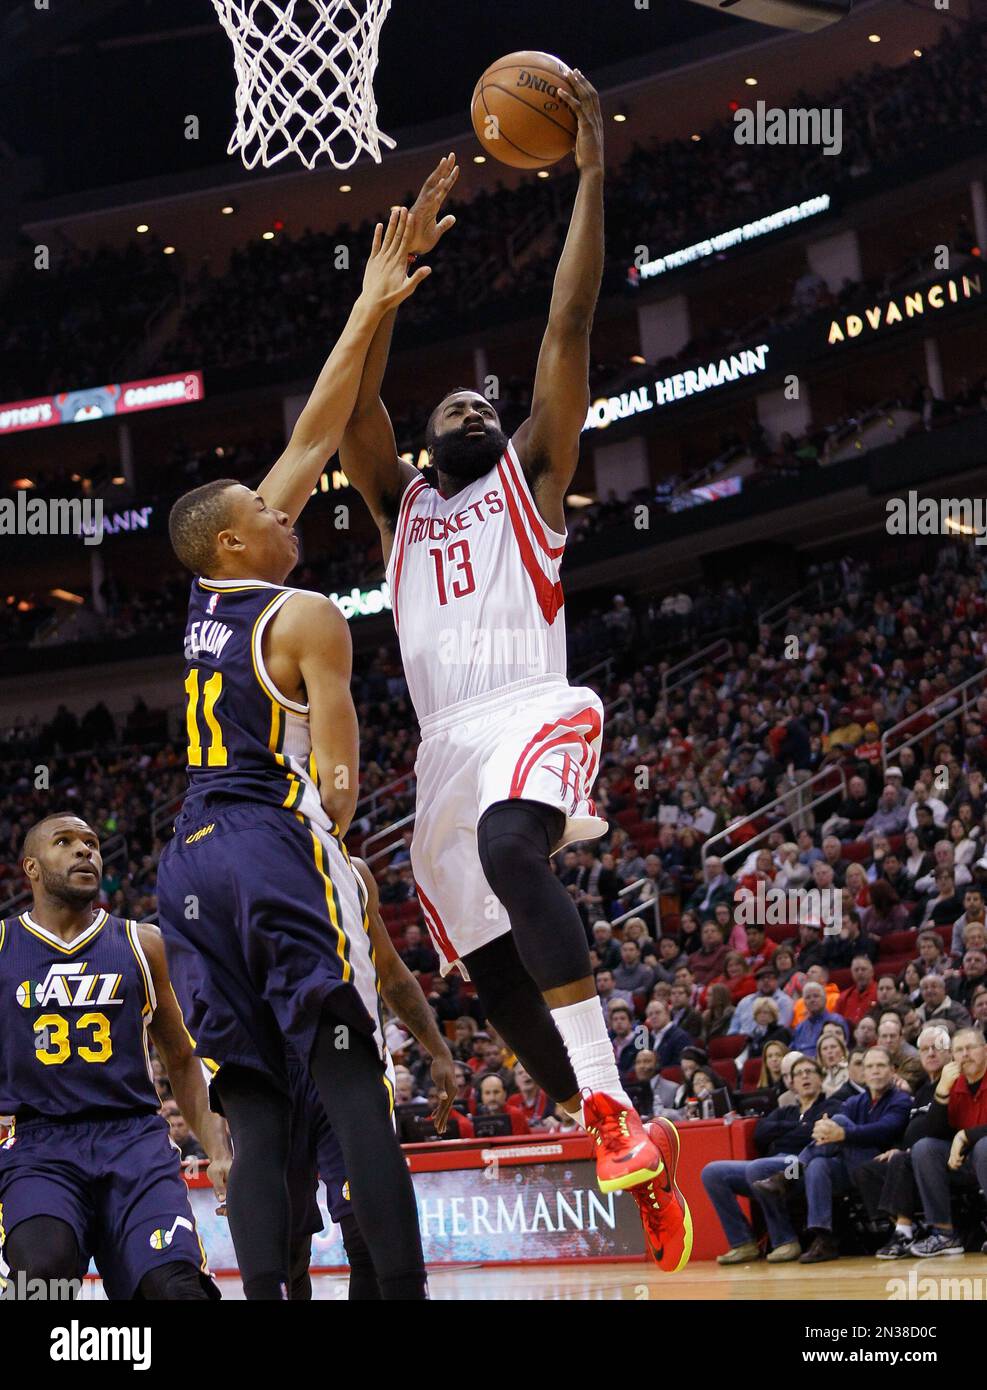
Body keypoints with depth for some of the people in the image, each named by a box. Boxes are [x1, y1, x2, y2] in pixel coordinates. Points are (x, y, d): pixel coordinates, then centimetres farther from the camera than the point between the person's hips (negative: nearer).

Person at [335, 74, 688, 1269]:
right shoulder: (400, 504, 26)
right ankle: (615, 1147, 11)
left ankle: (610, 1102, -39)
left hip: (536, 711, -6)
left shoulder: (529, 474, 17)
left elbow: (568, 328, 9)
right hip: (446, 743, 6)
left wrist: (589, 170, 5)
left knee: (510, 847, -36)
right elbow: (354, 405, 11)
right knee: (496, 974, 1)